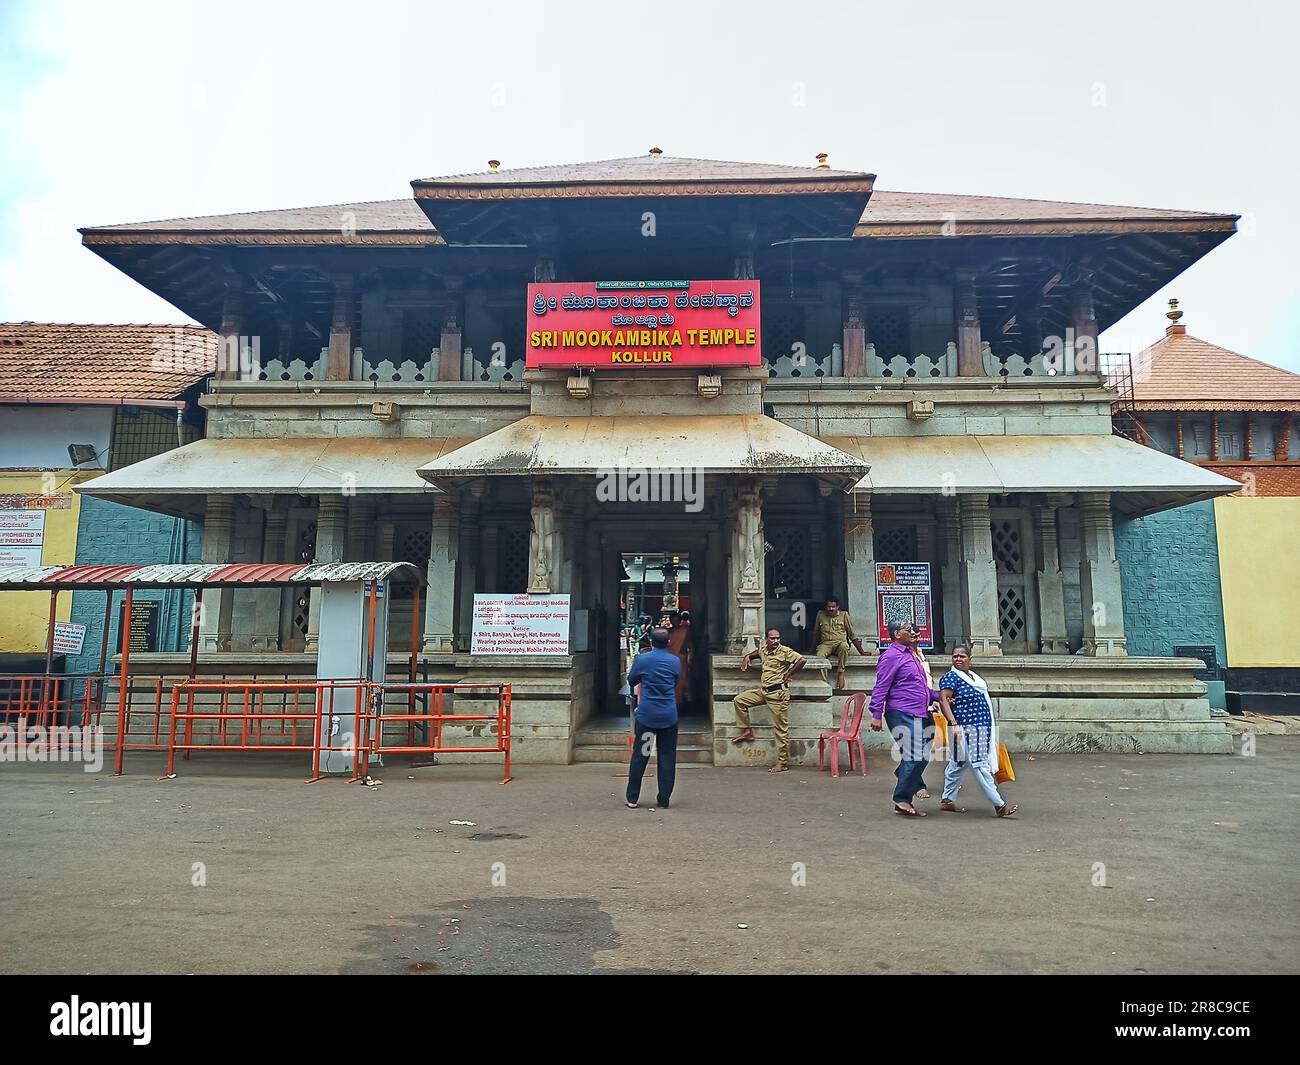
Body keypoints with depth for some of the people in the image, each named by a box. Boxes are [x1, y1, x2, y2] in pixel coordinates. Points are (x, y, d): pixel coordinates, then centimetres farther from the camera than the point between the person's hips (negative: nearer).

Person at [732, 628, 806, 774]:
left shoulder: (785, 651, -11)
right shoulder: (763, 650, 11)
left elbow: (802, 660, -22)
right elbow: (755, 651, 35)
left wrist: (788, 675, -14)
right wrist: (747, 656, 14)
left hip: (778, 692, -8)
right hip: (763, 691, 8)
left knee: (781, 728, -3)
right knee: (739, 700, 8)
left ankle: (783, 763, 1)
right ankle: (746, 731, 17)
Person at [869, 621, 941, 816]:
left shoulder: (910, 654, 21)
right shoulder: (891, 656, -8)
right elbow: (881, 688, -14)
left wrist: (938, 697, 15)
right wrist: (876, 715, -19)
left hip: (919, 715, 10)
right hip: (902, 715, -10)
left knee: (921, 758, 11)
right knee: (914, 758, -11)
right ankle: (901, 800, 2)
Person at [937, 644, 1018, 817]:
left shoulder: (974, 676, 15)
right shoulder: (950, 678, -12)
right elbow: (943, 701, -20)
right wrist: (953, 723, -31)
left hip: (980, 728, 9)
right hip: (965, 728, -9)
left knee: (957, 764, 13)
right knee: (980, 766, -6)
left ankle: (947, 800, 21)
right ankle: (999, 805, -4)